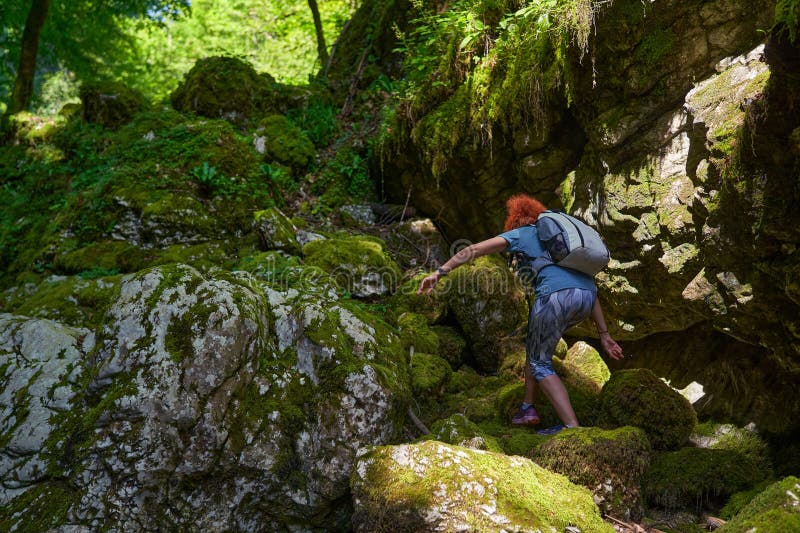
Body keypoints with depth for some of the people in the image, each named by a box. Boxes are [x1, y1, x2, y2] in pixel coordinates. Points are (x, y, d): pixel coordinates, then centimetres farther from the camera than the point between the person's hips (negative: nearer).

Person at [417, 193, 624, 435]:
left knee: (540, 363, 9)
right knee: (534, 343, 27)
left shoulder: (521, 234, 21)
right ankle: (528, 408, 26)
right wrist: (604, 334, 28)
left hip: (556, 295, -7)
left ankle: (572, 427, -2)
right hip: (585, 299, 7)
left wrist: (440, 272, 7)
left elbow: (474, 249, 8)